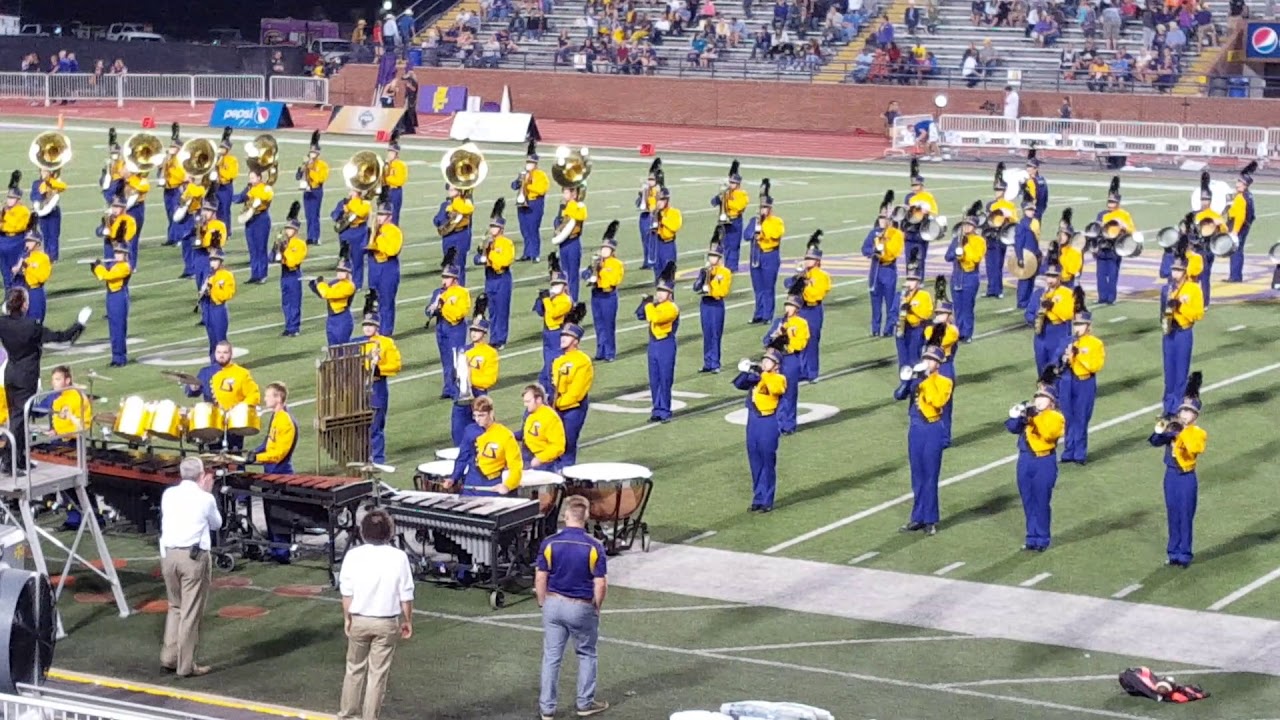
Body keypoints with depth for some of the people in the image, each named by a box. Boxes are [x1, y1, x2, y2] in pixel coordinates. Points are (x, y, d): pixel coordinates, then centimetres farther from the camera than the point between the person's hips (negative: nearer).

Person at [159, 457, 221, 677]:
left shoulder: (168, 495, 6)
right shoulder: (205, 499, -5)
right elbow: (216, 524, 11)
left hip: (168, 554, 5)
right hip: (194, 556, -5)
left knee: (175, 607, 21)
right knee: (191, 612, 1)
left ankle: (169, 657, 18)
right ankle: (186, 665, 4)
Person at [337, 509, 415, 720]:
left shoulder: (353, 556, -9)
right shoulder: (398, 557, -11)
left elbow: (346, 592, -3)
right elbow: (406, 596, -6)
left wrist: (347, 618, 9)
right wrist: (407, 621, 7)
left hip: (359, 620, 1)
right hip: (387, 623, -1)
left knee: (355, 669, 18)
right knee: (378, 674, 7)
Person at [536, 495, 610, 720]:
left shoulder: (549, 544, -10)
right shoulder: (594, 547, -14)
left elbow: (540, 579, -6)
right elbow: (601, 585, -12)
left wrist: (544, 603, 9)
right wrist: (596, 608, 4)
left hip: (553, 604, 2)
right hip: (582, 608, -1)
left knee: (551, 657, 9)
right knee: (586, 654, 18)